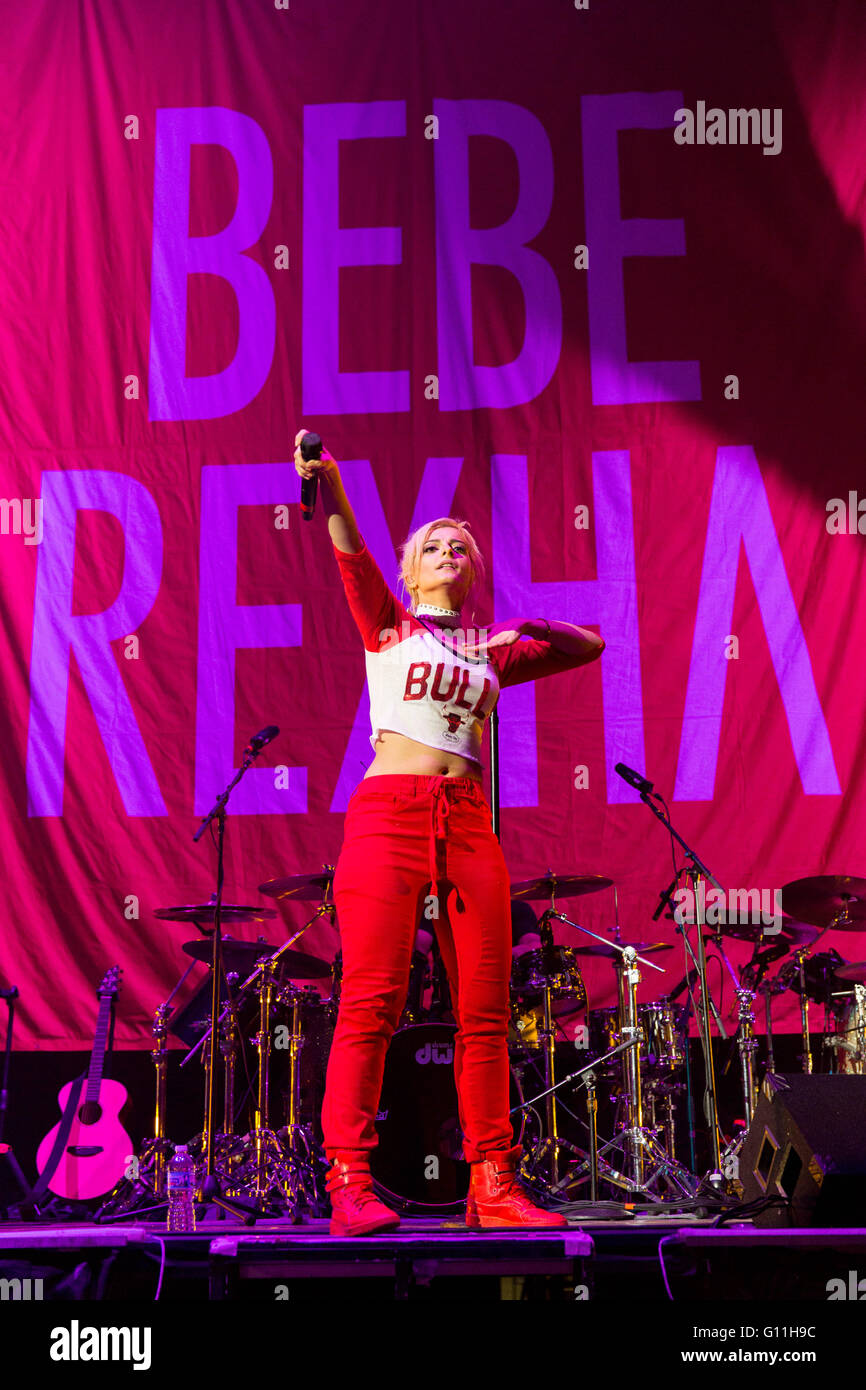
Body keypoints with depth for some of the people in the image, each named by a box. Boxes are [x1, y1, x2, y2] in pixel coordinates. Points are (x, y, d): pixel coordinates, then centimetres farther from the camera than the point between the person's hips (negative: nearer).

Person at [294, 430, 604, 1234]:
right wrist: (330, 489, -22)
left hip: (468, 822, 4)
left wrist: (541, 632, 2)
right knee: (372, 1001, -10)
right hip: (388, 812, -3)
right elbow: (351, 555, -5)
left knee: (483, 1009, 1)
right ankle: (348, 1183, -7)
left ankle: (492, 1186, 6)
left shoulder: (493, 652, 21)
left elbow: (590, 646, 22)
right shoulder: (387, 626, 14)